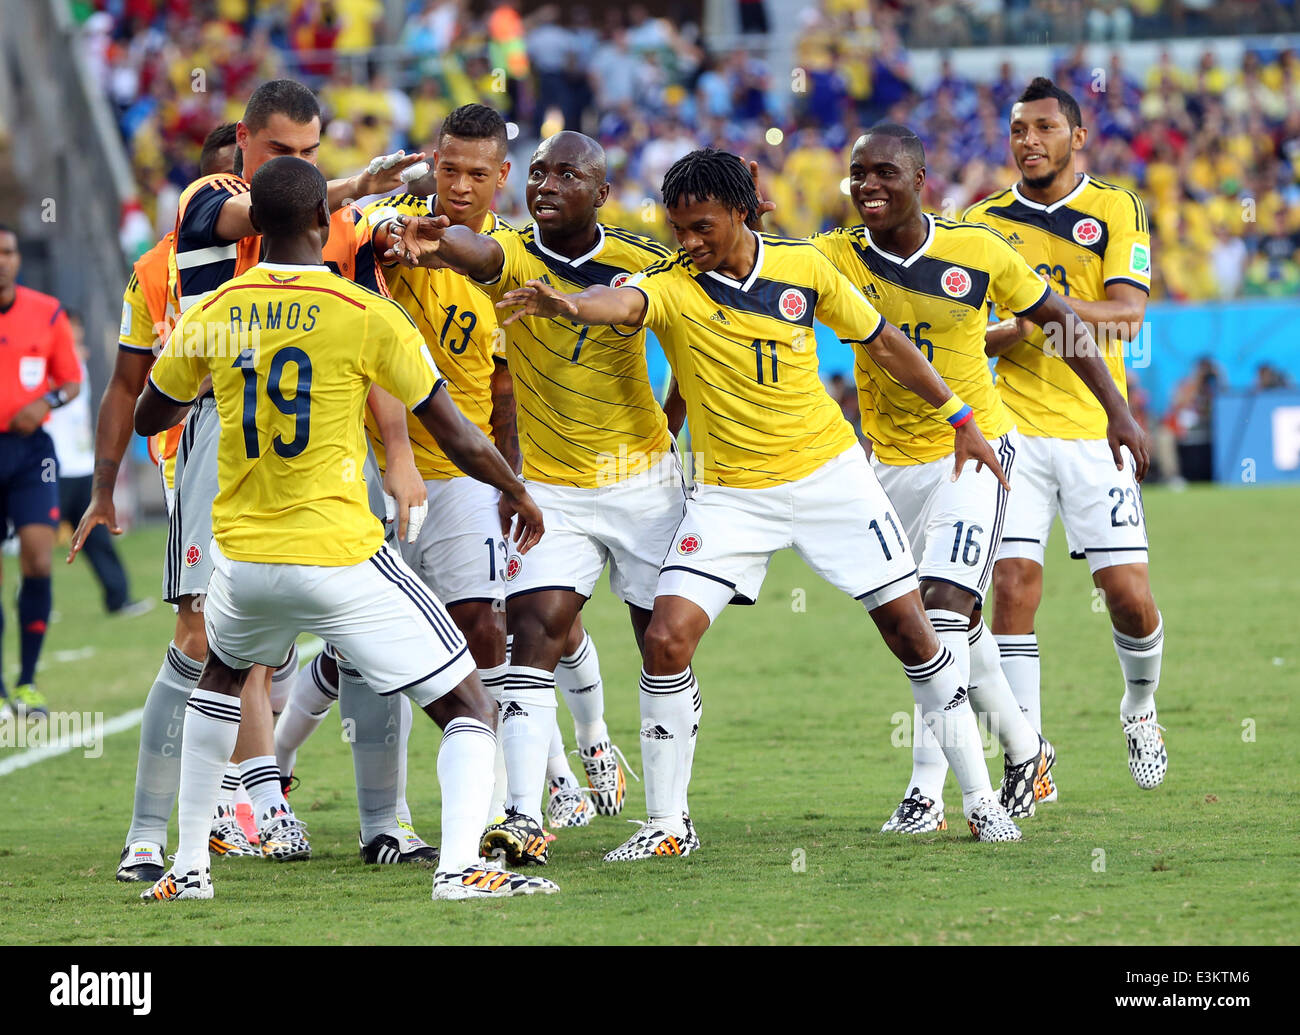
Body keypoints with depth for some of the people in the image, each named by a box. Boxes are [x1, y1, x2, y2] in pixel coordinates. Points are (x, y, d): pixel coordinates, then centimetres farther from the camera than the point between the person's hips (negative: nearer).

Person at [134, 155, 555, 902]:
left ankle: (188, 868, 30)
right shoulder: (368, 315, -10)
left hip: (243, 559, 4)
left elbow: (149, 419, 18)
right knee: (468, 705, 4)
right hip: (341, 560, -4)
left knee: (221, 677, 34)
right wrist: (519, 496, 14)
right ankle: (461, 866, -16)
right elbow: (459, 438, -4)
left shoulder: (211, 315, 1)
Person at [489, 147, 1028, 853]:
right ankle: (667, 823, -1)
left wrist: (959, 417, 12)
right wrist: (565, 305, -60)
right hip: (730, 494, -1)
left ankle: (980, 798, 17)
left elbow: (881, 341, 9)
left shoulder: (804, 266, -4)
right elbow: (622, 302, -37)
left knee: (909, 628, 2)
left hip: (830, 473, 1)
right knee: (667, 637, -15)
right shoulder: (672, 285, -12)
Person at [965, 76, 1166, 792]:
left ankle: (1140, 707, 26)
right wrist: (1023, 328, -17)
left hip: (1095, 431, -1)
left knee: (1128, 595, -5)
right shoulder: (982, 221, 9)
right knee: (1013, 585, -11)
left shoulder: (1117, 211, 3)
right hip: (1013, 430, 1)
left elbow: (1126, 313, -10)